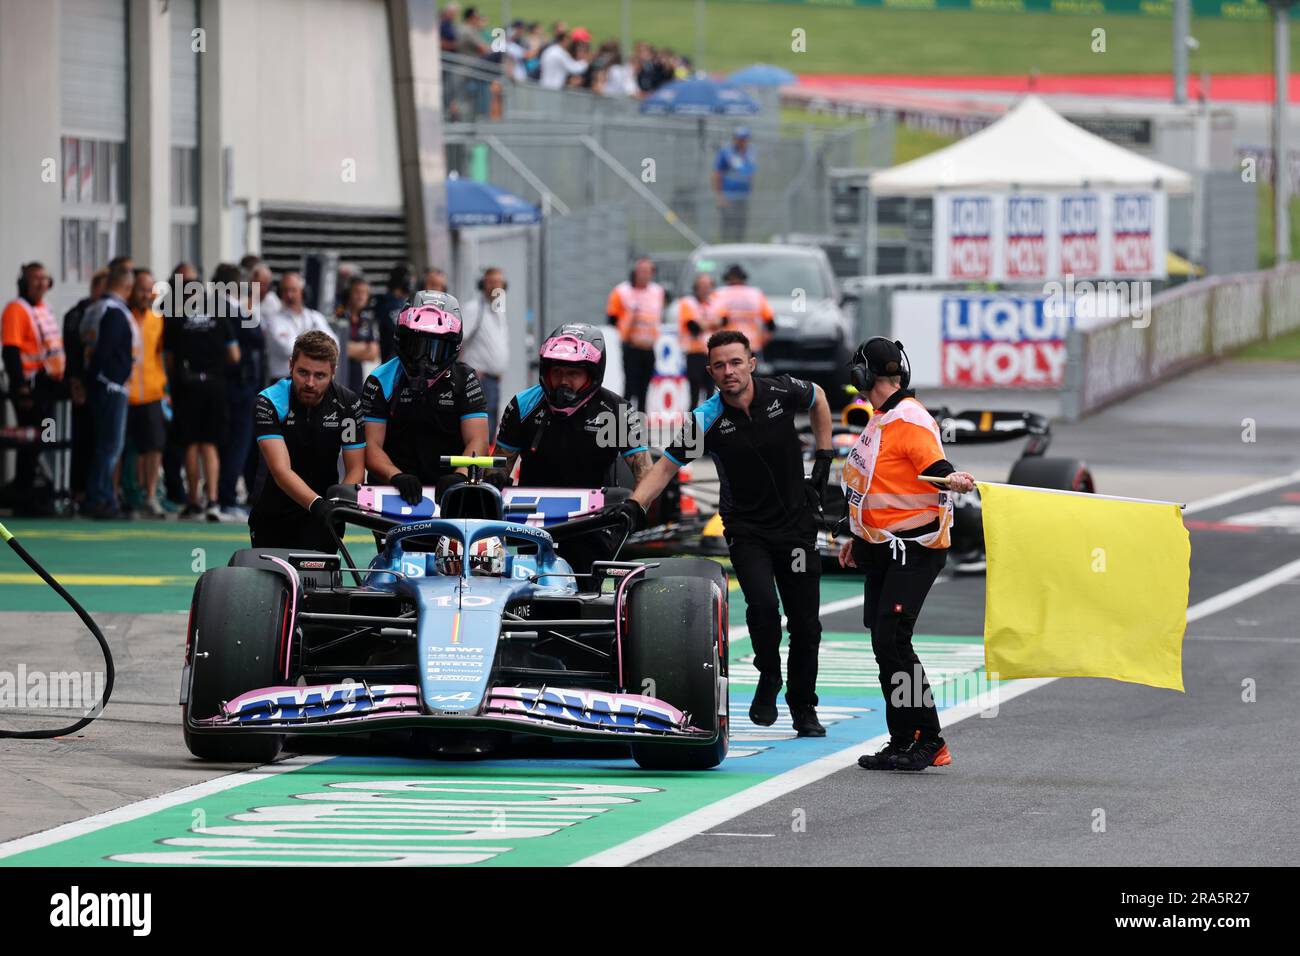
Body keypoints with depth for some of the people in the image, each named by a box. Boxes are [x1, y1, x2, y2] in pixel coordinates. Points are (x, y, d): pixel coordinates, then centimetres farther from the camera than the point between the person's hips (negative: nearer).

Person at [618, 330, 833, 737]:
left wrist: (824, 459, 10)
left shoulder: (782, 392, -9)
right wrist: (634, 505, -22)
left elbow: (818, 398, 14)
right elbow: (667, 464, -8)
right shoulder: (706, 420, -13)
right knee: (762, 603, -26)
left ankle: (804, 711, 21)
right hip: (746, 529, -2)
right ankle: (768, 680, 1)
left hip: (796, 524, 2)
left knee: (805, 623, 3)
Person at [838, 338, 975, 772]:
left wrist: (950, 477, -50)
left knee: (892, 641, -15)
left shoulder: (910, 419, -15)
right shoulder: (882, 420, 15)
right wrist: (859, 538, 31)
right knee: (885, 644, 10)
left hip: (913, 551, -10)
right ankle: (902, 743, 16)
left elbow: (933, 467, -27)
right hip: (883, 549, 10)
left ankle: (927, 741, -10)